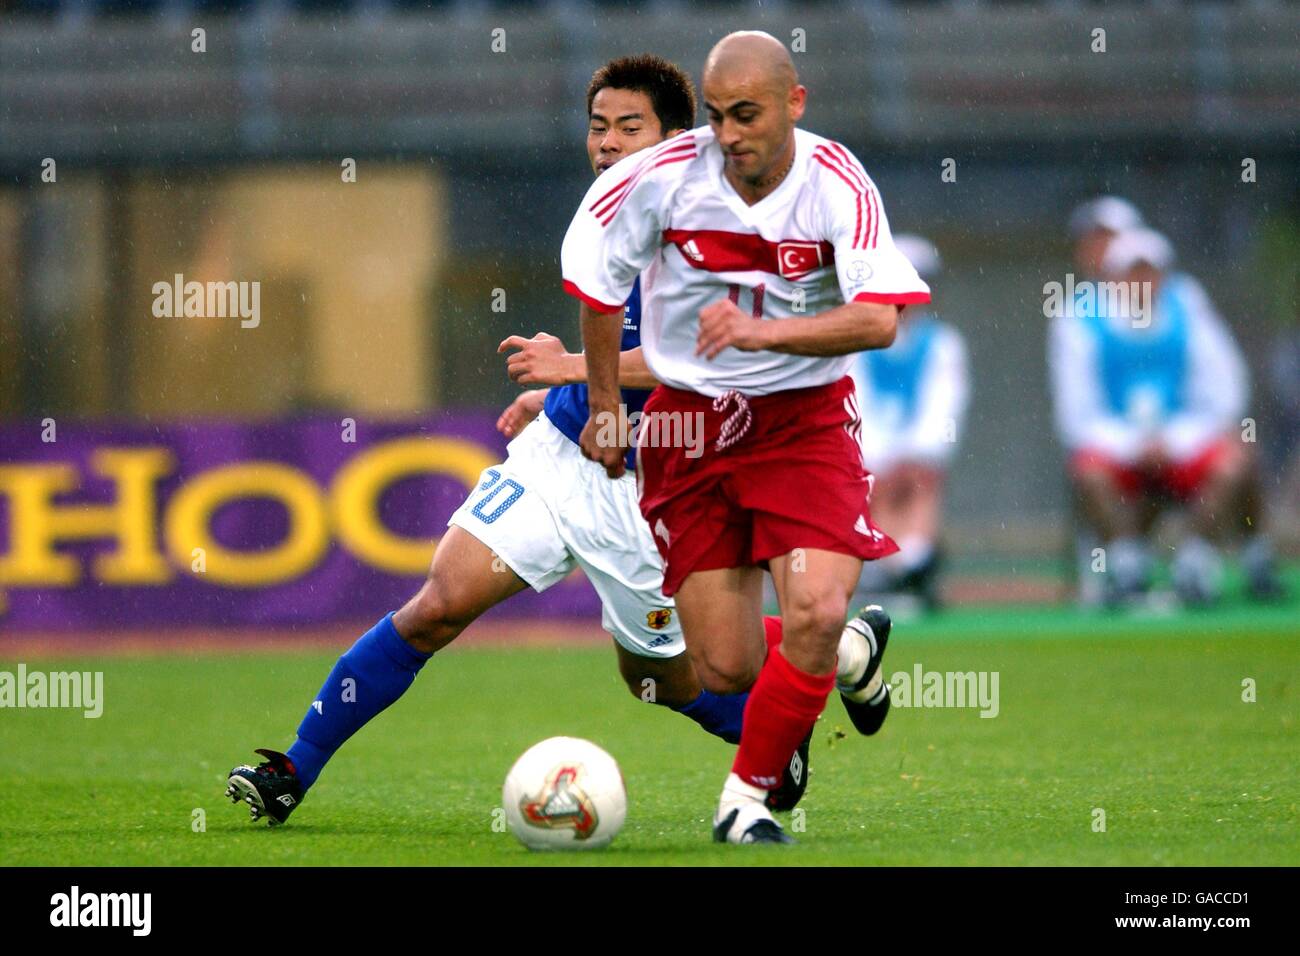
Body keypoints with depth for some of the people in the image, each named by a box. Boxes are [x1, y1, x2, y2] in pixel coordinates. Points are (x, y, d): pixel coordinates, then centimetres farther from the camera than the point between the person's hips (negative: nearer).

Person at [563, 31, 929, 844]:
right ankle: (853, 653, 32)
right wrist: (604, 405, 10)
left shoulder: (837, 183, -16)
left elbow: (879, 320, -26)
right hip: (689, 419, 2)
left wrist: (764, 331, -39)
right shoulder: (669, 175, -12)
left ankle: (746, 800, 0)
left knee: (816, 614, -23)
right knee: (726, 670, -3)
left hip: (805, 418, -2)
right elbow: (591, 265, 4)